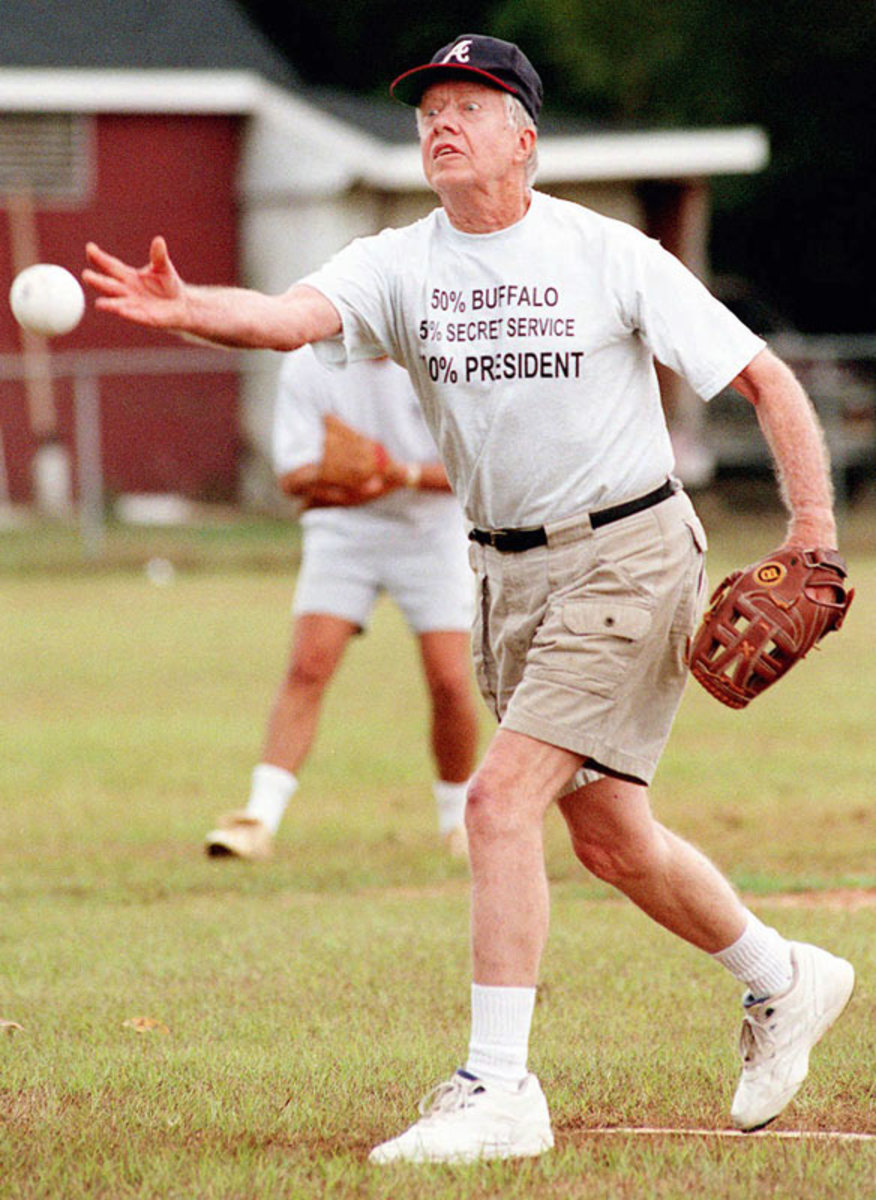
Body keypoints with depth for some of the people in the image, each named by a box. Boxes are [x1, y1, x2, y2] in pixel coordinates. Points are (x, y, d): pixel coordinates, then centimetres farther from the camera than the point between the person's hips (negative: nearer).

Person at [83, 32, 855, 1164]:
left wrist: (814, 533, -17)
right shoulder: (398, 265, -2)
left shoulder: (610, 256, -11)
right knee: (605, 834, 16)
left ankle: (498, 1089, -15)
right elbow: (292, 315, -23)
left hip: (625, 554, -6)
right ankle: (783, 982, 39)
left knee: (501, 796, -19)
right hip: (510, 573, 6)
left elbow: (766, 379, -7)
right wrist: (186, 309, -45)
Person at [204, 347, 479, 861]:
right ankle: (261, 817, -14)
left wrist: (405, 474, -29)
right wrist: (326, 478, -32)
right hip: (343, 530, 0)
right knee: (307, 667, -14)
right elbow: (293, 474, -9)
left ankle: (459, 819, 13)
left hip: (431, 531, 0)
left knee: (450, 679, -9)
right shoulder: (308, 363, -9)